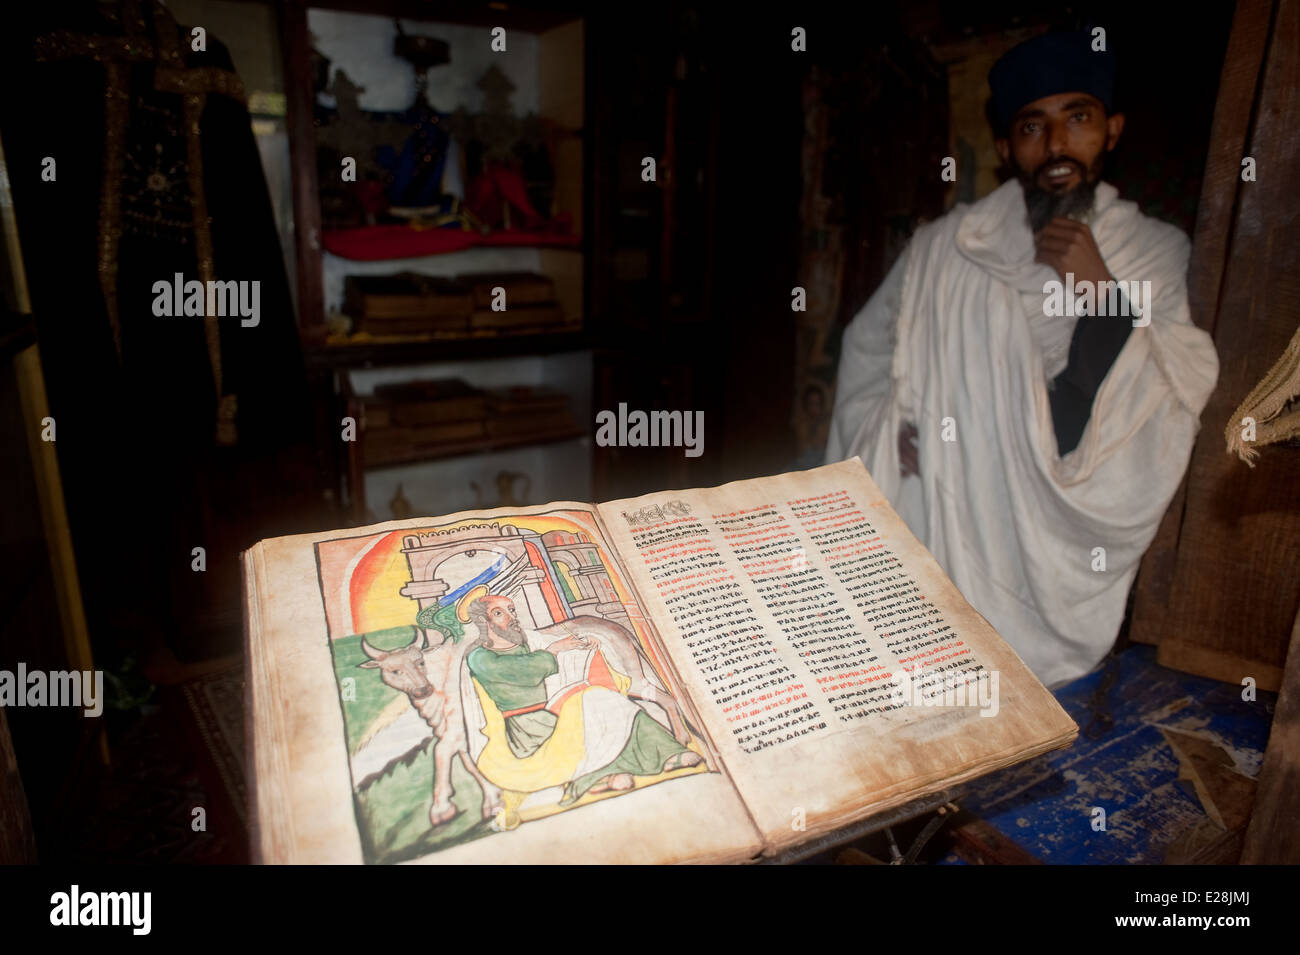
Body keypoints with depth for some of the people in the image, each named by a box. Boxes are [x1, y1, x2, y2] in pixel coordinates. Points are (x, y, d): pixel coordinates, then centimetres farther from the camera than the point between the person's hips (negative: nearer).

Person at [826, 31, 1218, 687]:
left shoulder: (1158, 256, 2)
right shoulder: (944, 247, 1)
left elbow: (1176, 407, -6)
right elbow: (868, 344, 13)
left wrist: (1101, 290, -16)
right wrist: (883, 428, -2)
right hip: (937, 529, 0)